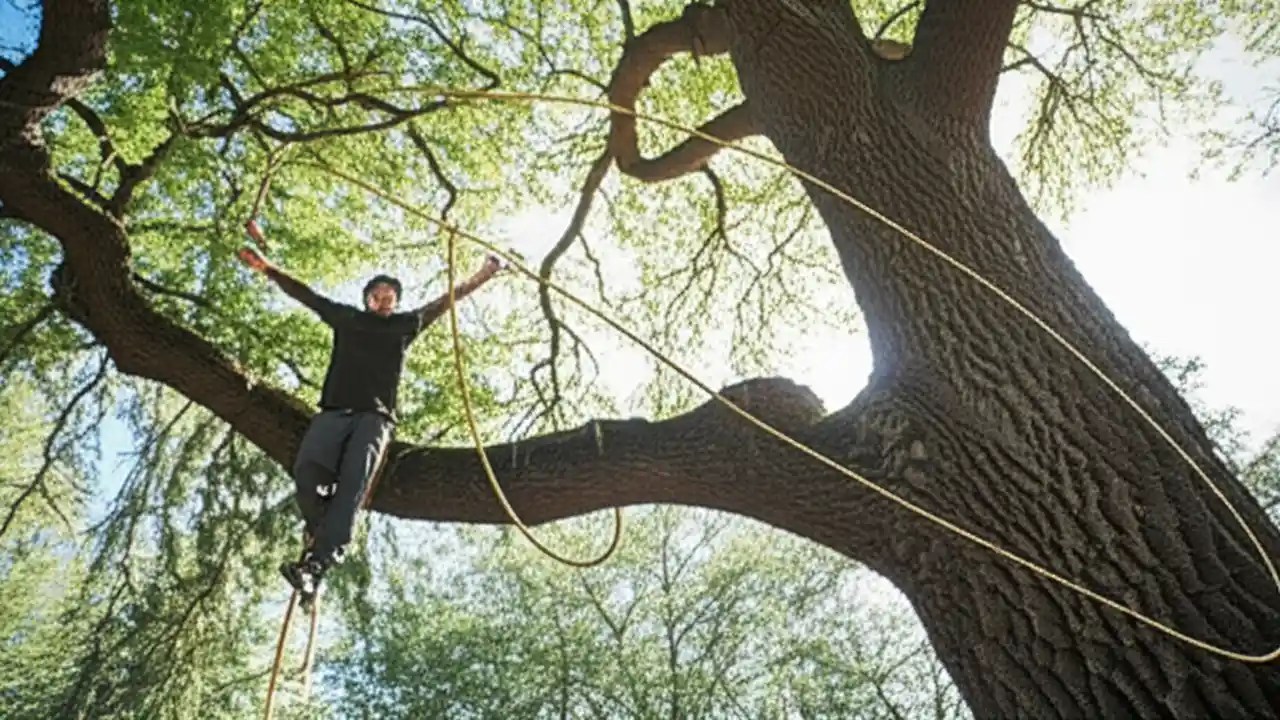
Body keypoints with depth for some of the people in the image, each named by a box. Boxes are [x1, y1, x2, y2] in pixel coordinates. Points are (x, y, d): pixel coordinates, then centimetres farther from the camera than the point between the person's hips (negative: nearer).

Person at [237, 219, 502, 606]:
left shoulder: (405, 325, 23)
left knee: (352, 483, -22)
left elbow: (444, 302, 24)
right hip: (334, 411, 1)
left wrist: (481, 276, 22)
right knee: (307, 470, -25)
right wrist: (267, 267, 25)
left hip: (375, 416, -1)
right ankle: (323, 537, -1)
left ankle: (317, 565, -34)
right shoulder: (347, 317, 26)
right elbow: (304, 294, 29)